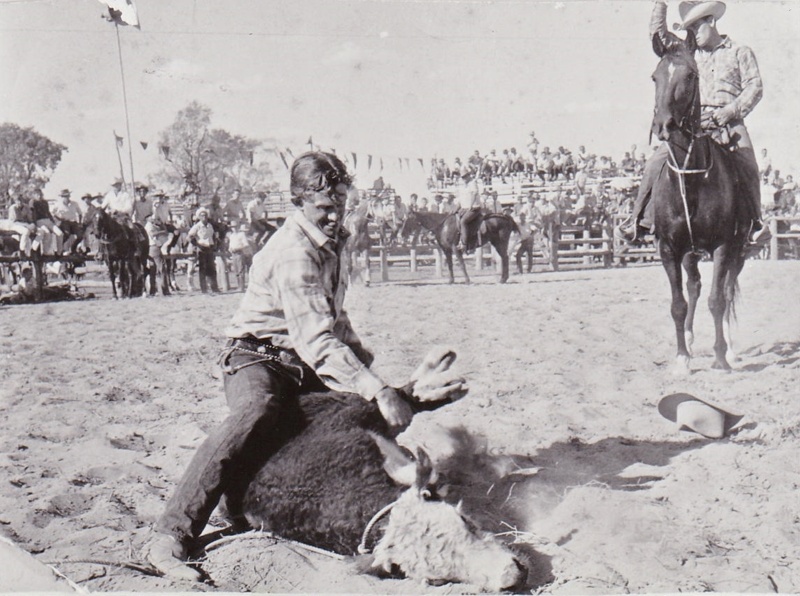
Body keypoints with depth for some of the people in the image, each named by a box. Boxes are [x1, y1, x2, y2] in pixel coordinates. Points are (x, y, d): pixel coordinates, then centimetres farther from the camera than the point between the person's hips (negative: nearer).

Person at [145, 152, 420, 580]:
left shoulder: (332, 240, 8)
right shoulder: (292, 253, -22)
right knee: (256, 412, -39)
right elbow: (316, 342, -32)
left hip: (311, 366, 9)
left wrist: (365, 360, 14)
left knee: (384, 406, 8)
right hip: (260, 357, -9)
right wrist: (377, 391, -37)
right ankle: (170, 536, -39)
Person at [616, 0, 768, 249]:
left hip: (728, 123, -3)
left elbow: (754, 88, 3)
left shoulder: (740, 52, 11)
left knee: (747, 168, -25)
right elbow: (659, 34, 19)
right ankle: (636, 221, -5)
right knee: (655, 165, -12)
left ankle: (755, 222, -7)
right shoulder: (689, 53, 19)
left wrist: (729, 111, -10)